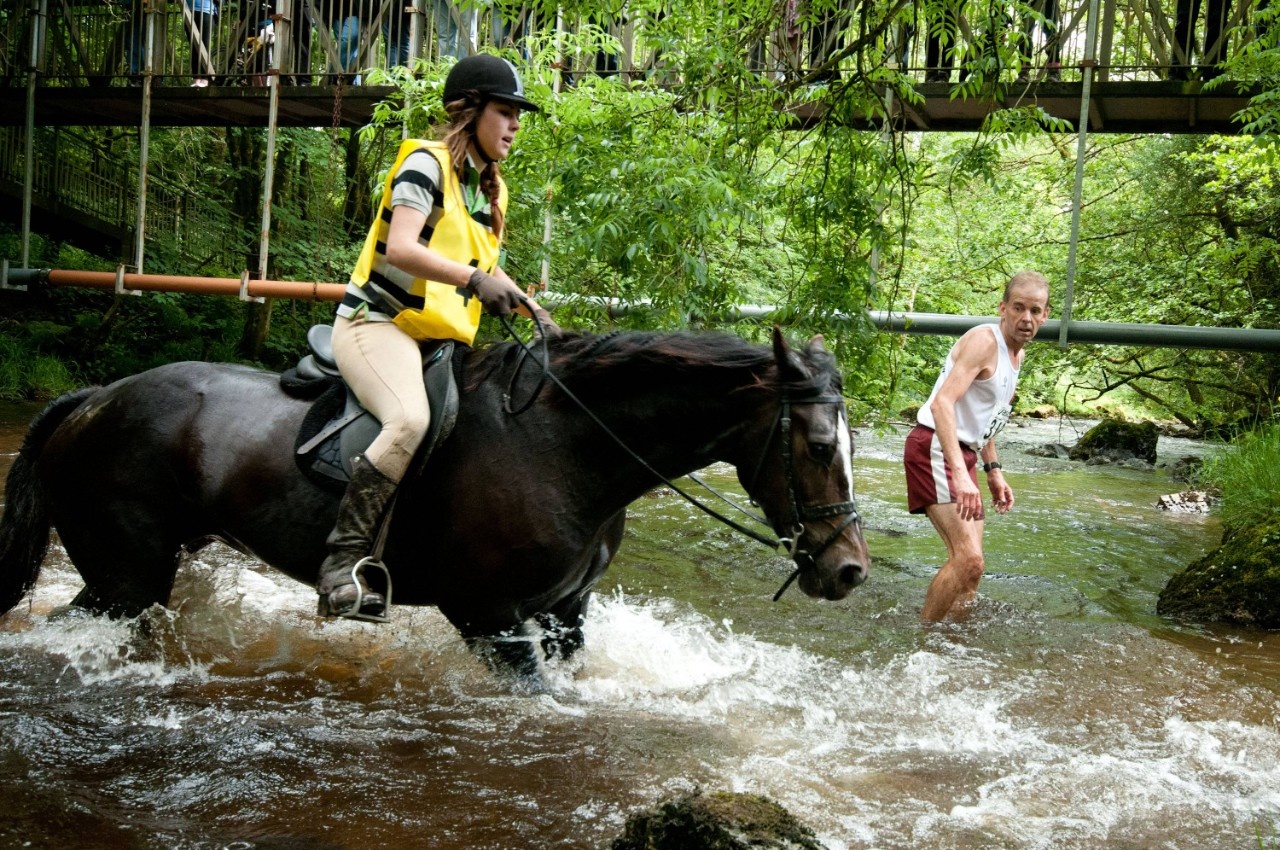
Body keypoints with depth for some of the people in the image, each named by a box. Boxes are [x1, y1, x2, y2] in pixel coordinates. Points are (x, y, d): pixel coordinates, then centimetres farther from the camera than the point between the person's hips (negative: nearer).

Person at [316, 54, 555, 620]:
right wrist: (473, 279, -30)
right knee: (410, 419, -36)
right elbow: (400, 248, -20)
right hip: (378, 323, -9)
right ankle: (342, 562, -33)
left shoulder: (492, 189, 19)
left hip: (443, 339, 9)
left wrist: (528, 306, 14)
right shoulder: (427, 163, -7)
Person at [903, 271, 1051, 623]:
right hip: (935, 448, -10)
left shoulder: (1016, 354, 15)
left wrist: (993, 471, 22)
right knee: (968, 559, -21)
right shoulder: (984, 341, -16)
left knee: (970, 563, 12)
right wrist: (959, 473, -39)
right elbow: (943, 403, -29)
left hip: (962, 453, 10)